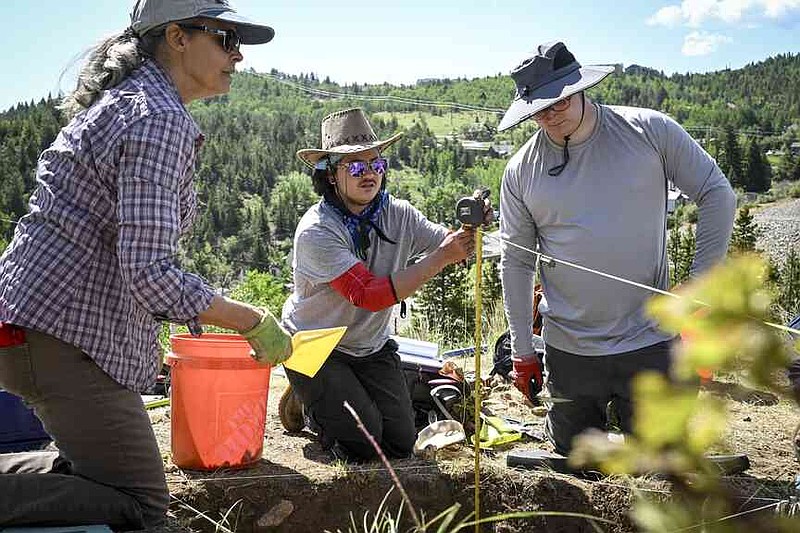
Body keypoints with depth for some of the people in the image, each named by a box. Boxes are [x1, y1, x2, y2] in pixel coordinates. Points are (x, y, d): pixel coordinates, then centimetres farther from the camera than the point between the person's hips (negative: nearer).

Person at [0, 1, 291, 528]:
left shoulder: (124, 99, 15)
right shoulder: (160, 120, -17)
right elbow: (150, 273, -24)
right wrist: (254, 321, -14)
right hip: (64, 333, -10)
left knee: (111, 475, 20)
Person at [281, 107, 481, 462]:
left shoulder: (398, 215, -8)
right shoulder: (316, 231, -26)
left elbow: (451, 246, -14)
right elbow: (369, 295, -34)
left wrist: (472, 227, -39)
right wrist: (441, 258, -38)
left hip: (372, 347, 5)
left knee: (401, 443, 0)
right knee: (362, 445, -13)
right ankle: (310, 401, 18)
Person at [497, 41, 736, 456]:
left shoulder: (650, 131, -6)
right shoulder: (521, 171, -2)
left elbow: (717, 195, 1)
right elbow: (516, 262, 4)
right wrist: (522, 352, 5)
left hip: (648, 342, -1)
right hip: (569, 351, 1)